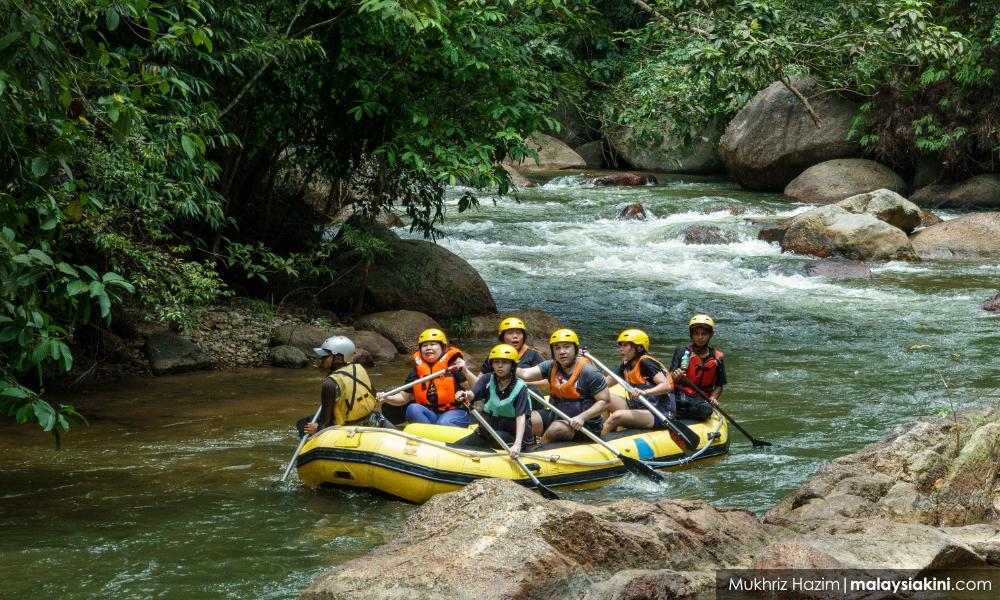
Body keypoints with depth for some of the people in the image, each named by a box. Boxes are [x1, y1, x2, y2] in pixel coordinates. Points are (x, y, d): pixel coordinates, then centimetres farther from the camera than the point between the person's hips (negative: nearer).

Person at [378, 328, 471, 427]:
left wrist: (465, 371, -21)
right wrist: (387, 398, -2)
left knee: (443, 423, -35)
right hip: (428, 415, 4)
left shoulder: (453, 366, 1)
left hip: (454, 413, -4)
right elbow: (404, 397, 17)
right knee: (413, 408, -25)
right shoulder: (417, 371, 12)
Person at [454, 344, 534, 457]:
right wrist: (465, 395, -46)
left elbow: (521, 417, -21)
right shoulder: (487, 380, 0)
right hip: (486, 430, 4)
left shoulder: (519, 387, -12)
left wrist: (517, 444, -35)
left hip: (510, 434, -4)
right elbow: (473, 394, -18)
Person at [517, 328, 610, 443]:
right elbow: (525, 374, -7)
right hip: (555, 416, 6)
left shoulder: (588, 372, -13)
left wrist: (582, 417, -23)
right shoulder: (551, 367, 4)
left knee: (556, 428, -33)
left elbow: (605, 400, -12)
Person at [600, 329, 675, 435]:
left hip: (659, 414, -9)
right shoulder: (626, 366, 12)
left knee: (617, 416, -30)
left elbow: (666, 386, -25)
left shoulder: (645, 363, -13)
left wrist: (645, 392, -42)